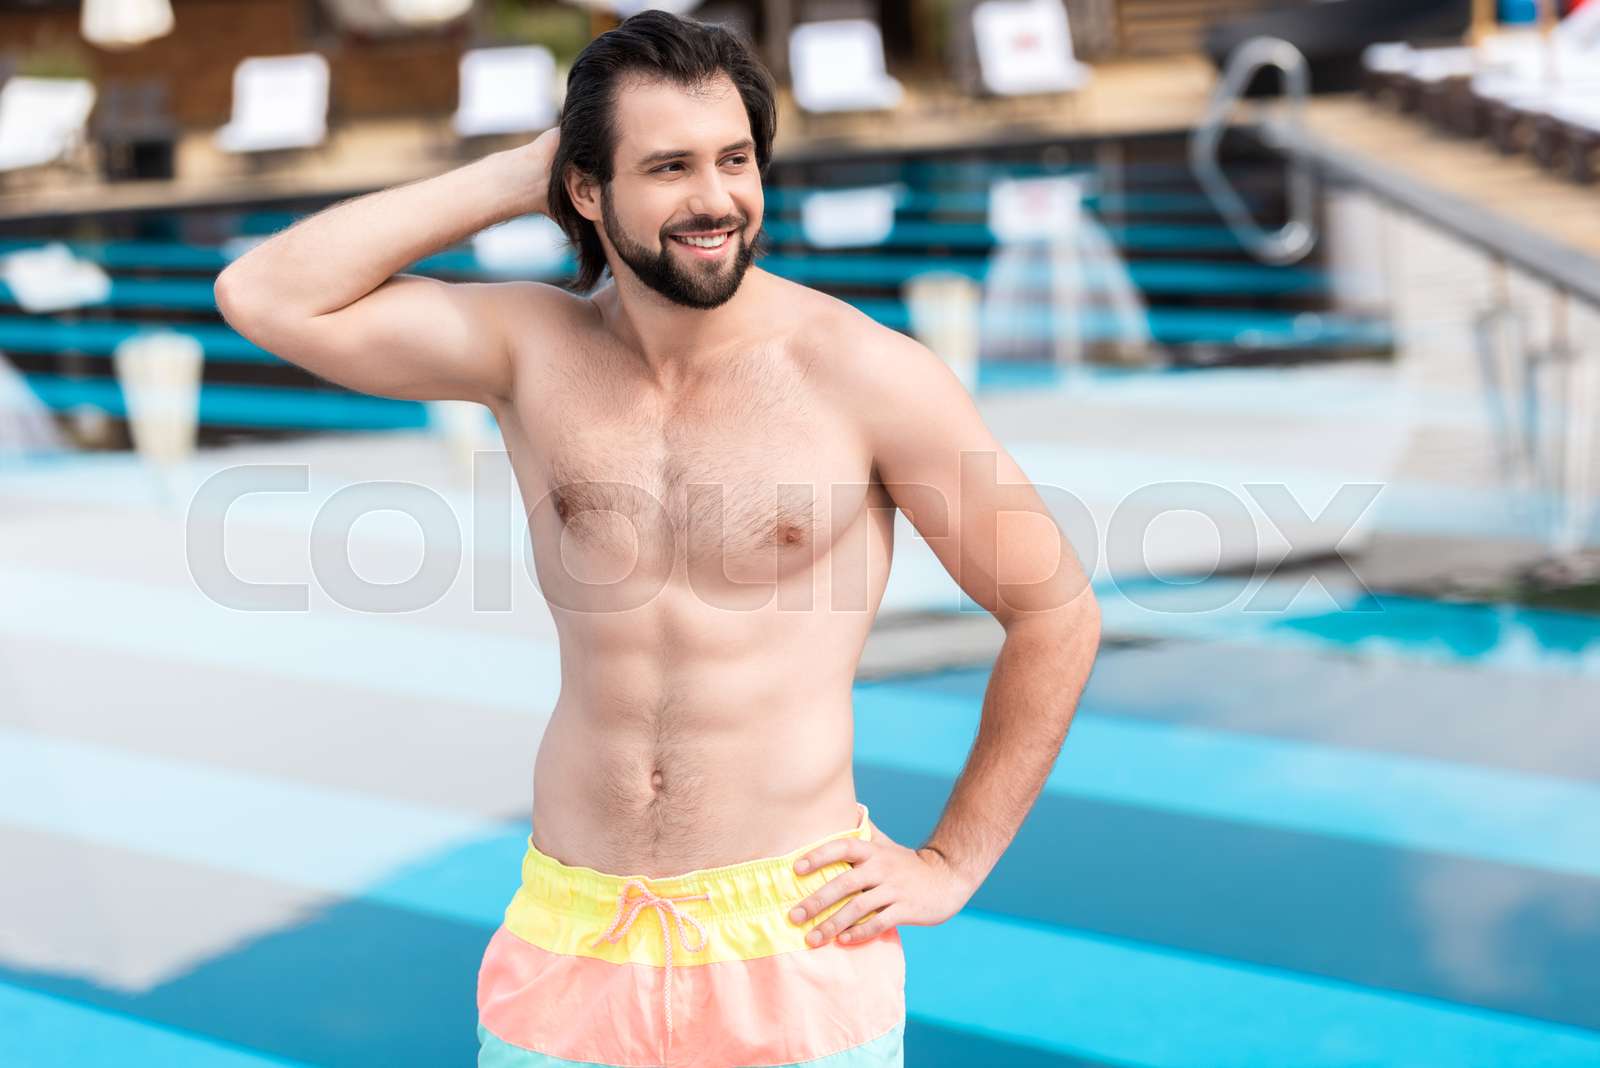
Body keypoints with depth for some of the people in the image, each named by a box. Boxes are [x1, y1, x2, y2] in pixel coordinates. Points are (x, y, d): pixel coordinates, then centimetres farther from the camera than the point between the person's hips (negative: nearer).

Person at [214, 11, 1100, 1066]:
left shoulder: (868, 374, -8)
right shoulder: (530, 347, 1)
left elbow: (1057, 614, -1)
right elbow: (265, 297, -7)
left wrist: (952, 864, -1)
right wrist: (510, 180, -5)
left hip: (794, 941, -2)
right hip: (571, 940, 3)